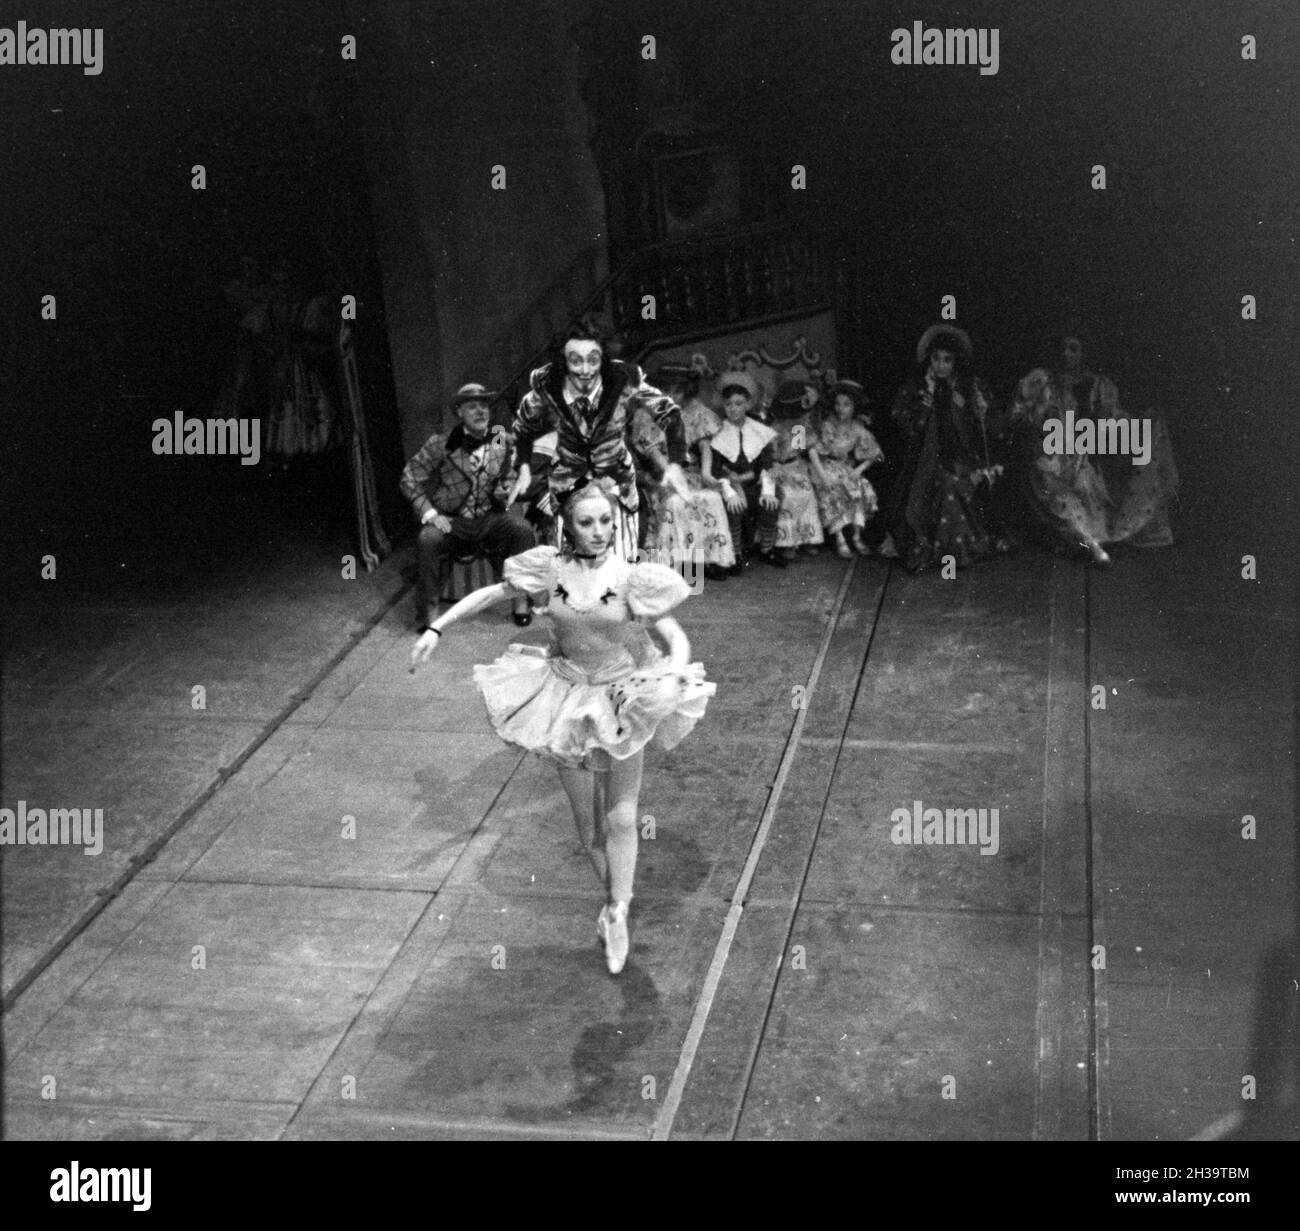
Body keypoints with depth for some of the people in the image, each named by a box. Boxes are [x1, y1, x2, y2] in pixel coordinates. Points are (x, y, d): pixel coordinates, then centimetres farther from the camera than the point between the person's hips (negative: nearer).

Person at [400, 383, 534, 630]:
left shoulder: (501, 440, 2)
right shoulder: (441, 444, -7)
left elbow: (509, 477, 19)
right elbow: (410, 479, -3)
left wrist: (504, 490, -4)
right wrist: (430, 514, -13)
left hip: (489, 517, 2)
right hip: (451, 520, -2)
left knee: (522, 529, -25)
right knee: (428, 540, -33)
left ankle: (520, 599, -10)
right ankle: (427, 612, -18)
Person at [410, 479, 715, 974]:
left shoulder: (630, 579, -15)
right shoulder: (550, 570, -10)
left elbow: (677, 639, -11)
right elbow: (490, 593, 2)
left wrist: (673, 677, -31)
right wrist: (437, 628, -2)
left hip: (622, 697, -2)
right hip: (566, 696, 2)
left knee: (621, 816, 0)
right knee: (587, 817, 10)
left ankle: (617, 914, 14)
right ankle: (614, 896, 31)